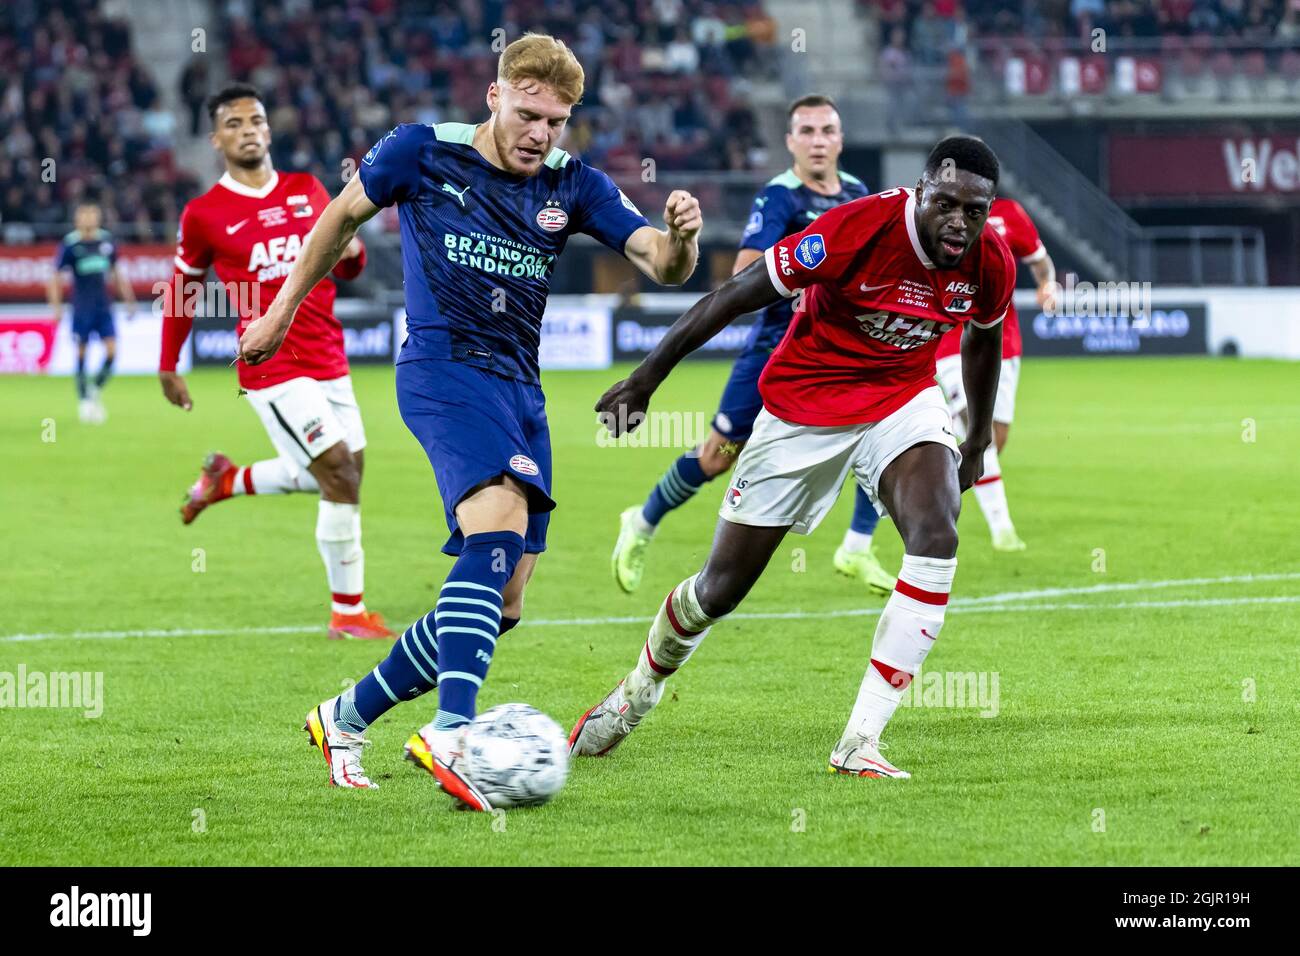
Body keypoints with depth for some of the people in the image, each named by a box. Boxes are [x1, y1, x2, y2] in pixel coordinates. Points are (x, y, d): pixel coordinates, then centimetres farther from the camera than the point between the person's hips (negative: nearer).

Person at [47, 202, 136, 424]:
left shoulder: (107, 241, 5)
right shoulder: (70, 244, -7)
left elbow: (115, 273, 18)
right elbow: (56, 277, -3)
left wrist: (127, 298, 16)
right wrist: (55, 305, -12)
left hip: (103, 306, 3)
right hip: (81, 308, -3)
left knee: (112, 351, -6)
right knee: (81, 353, -1)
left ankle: (95, 390, 14)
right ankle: (84, 400, 11)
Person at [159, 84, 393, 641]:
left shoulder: (308, 191, 8)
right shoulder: (204, 214, -4)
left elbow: (346, 269, 17)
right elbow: (183, 291, 8)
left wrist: (351, 250, -7)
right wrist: (168, 367, 12)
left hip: (330, 362, 6)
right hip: (273, 369, -6)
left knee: (337, 478, 14)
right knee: (341, 476, -14)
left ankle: (227, 481, 38)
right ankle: (347, 612, -2)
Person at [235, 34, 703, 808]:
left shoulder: (574, 186, 6)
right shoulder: (424, 152, -2)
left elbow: (663, 265, -3)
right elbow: (343, 216, 14)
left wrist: (681, 236, -26)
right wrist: (283, 309, 18)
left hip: (519, 390, 6)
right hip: (443, 369, -6)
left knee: (497, 608, 4)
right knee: (500, 528, -32)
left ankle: (349, 717, 21)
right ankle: (451, 732, -43)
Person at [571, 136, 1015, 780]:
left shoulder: (992, 264, -13)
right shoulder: (859, 227, -28)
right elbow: (737, 295, -19)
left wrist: (978, 442, 23)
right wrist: (646, 378, -14)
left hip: (902, 401, 3)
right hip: (802, 406, -3)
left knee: (936, 536, -27)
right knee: (722, 588, 6)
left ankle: (860, 743, -23)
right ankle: (641, 687, 40)